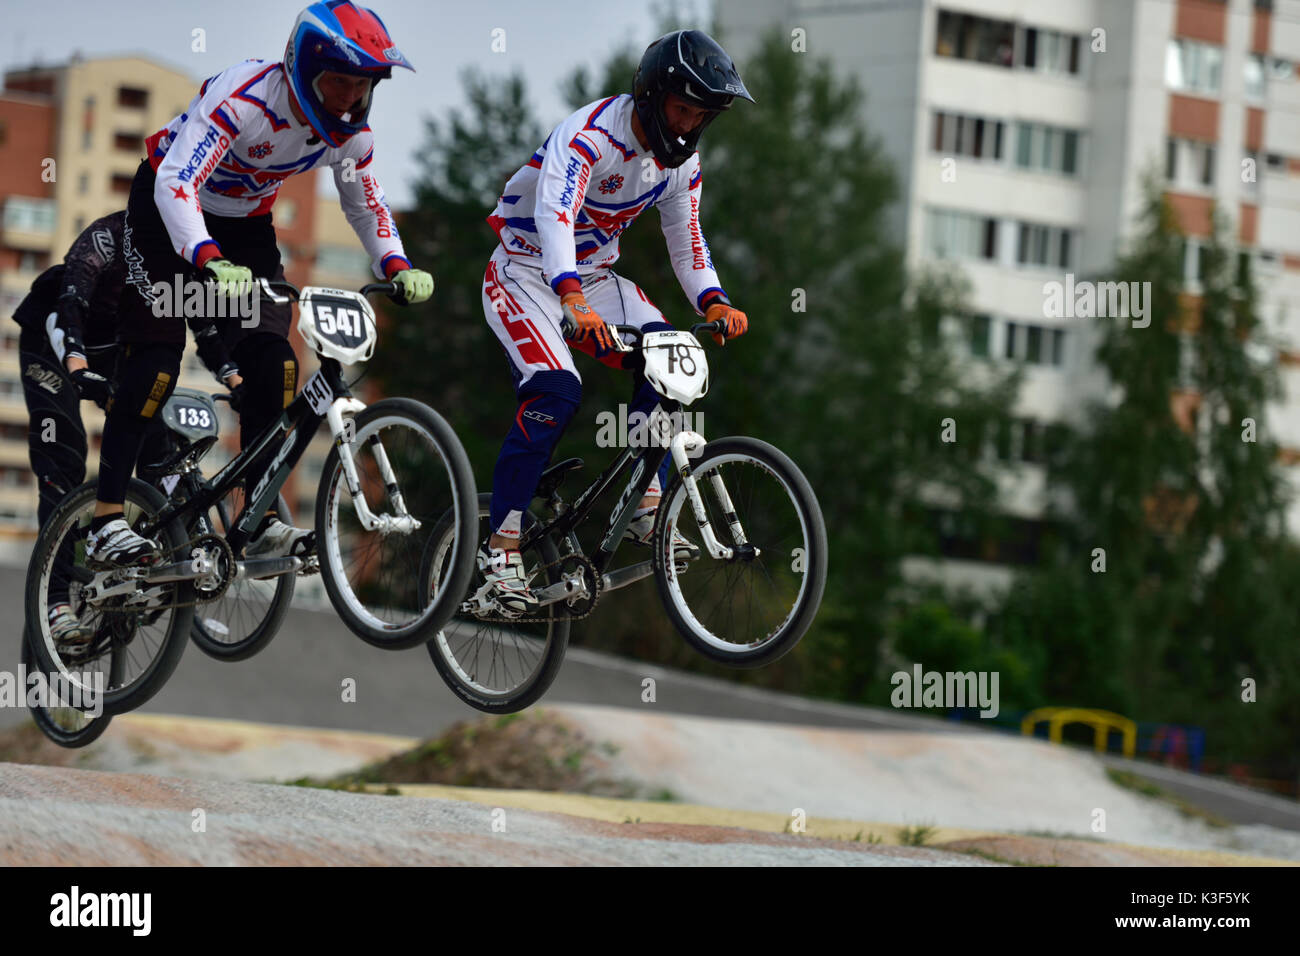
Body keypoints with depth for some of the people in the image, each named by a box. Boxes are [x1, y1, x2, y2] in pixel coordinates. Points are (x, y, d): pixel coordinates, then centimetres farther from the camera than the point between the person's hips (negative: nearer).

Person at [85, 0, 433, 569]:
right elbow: (177, 182, -43)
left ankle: (260, 523, 0)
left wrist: (397, 267, -14)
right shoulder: (242, 99, -35)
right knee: (157, 357, -17)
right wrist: (210, 261, -58)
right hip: (168, 206, -6)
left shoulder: (348, 131, -14)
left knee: (271, 361, -8)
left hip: (245, 223, 6)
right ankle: (106, 526, -17)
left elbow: (365, 202, 4)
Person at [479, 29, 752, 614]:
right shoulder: (590, 135, -26)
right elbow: (554, 214, -41)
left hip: (594, 278, 7)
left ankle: (646, 512, -11)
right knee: (555, 391, -27)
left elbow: (686, 241, 9)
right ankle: (501, 549, -23)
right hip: (525, 274, -7)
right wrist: (574, 303, -57)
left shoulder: (679, 160, -2)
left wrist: (713, 303, -12)